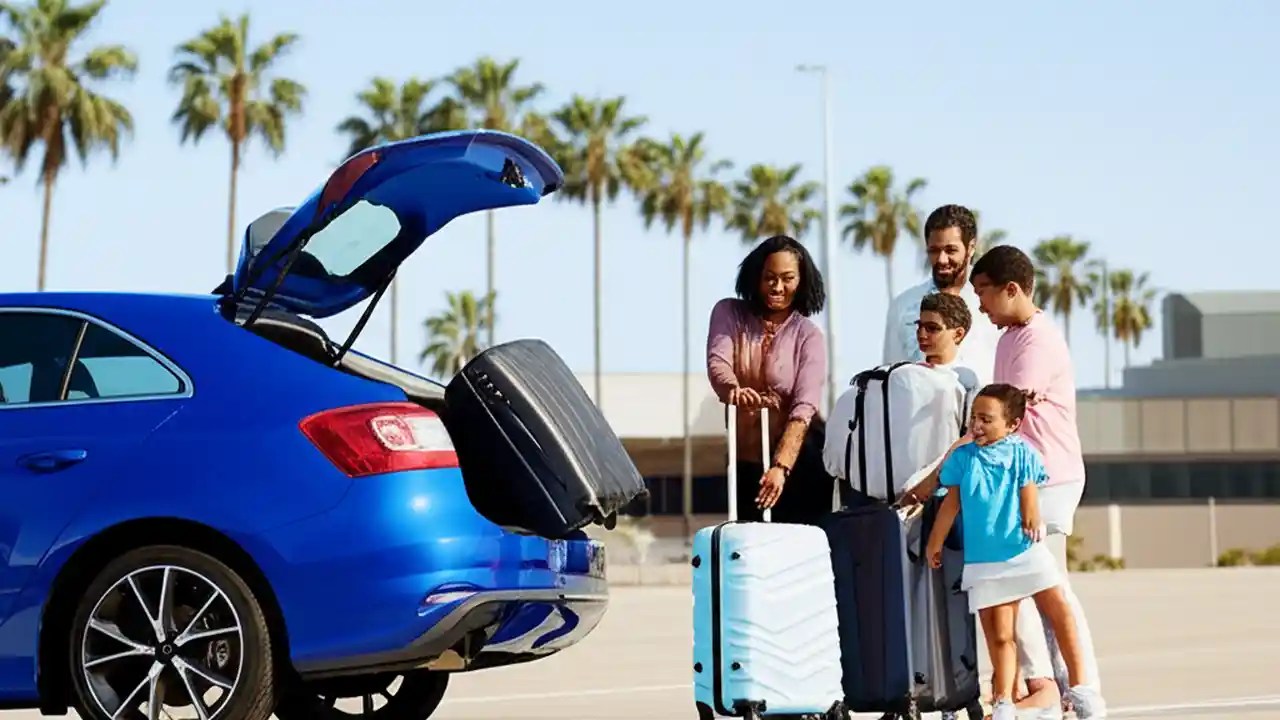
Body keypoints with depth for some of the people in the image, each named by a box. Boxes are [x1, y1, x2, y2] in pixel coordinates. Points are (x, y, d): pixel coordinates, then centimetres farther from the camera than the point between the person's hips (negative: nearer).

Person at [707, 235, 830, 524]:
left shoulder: (808, 336, -7)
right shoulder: (729, 313, 0)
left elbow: (804, 408, -19)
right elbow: (717, 362, -17)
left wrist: (781, 467, -34)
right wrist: (733, 389, -43)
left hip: (799, 461, -2)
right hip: (745, 462, 2)